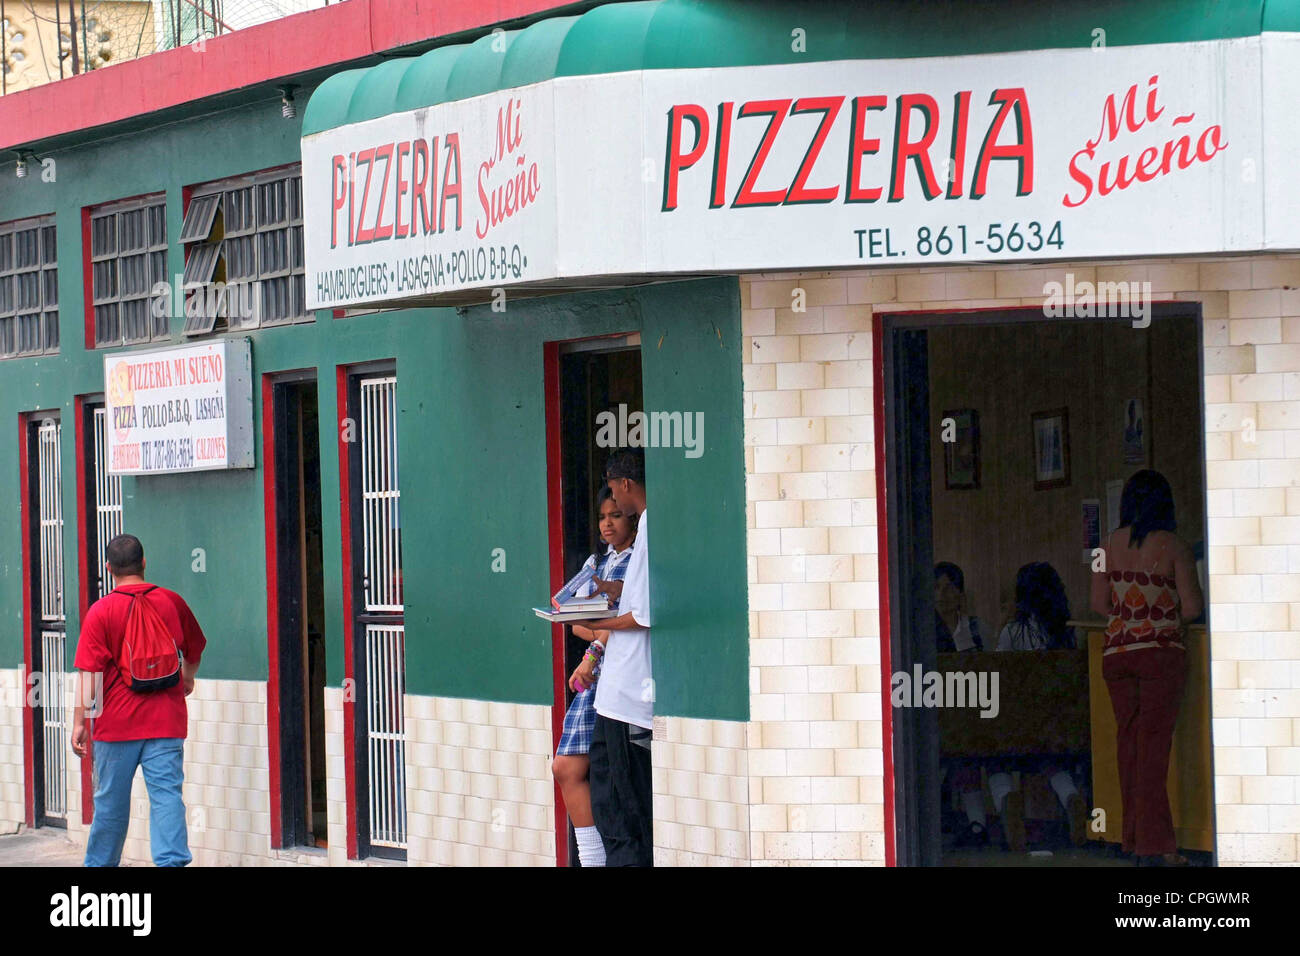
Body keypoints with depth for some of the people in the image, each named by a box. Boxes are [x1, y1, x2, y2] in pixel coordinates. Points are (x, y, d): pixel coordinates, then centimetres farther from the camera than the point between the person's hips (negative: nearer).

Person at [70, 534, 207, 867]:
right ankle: (172, 860, -18)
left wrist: (79, 721, -6)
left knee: (111, 801, 10)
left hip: (117, 722, -1)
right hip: (167, 721, 1)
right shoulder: (172, 602, 3)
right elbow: (194, 649, 21)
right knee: (167, 795, -4)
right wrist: (187, 678, 41)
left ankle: (100, 864, 23)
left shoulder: (101, 611, -6)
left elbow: (90, 673, -10)